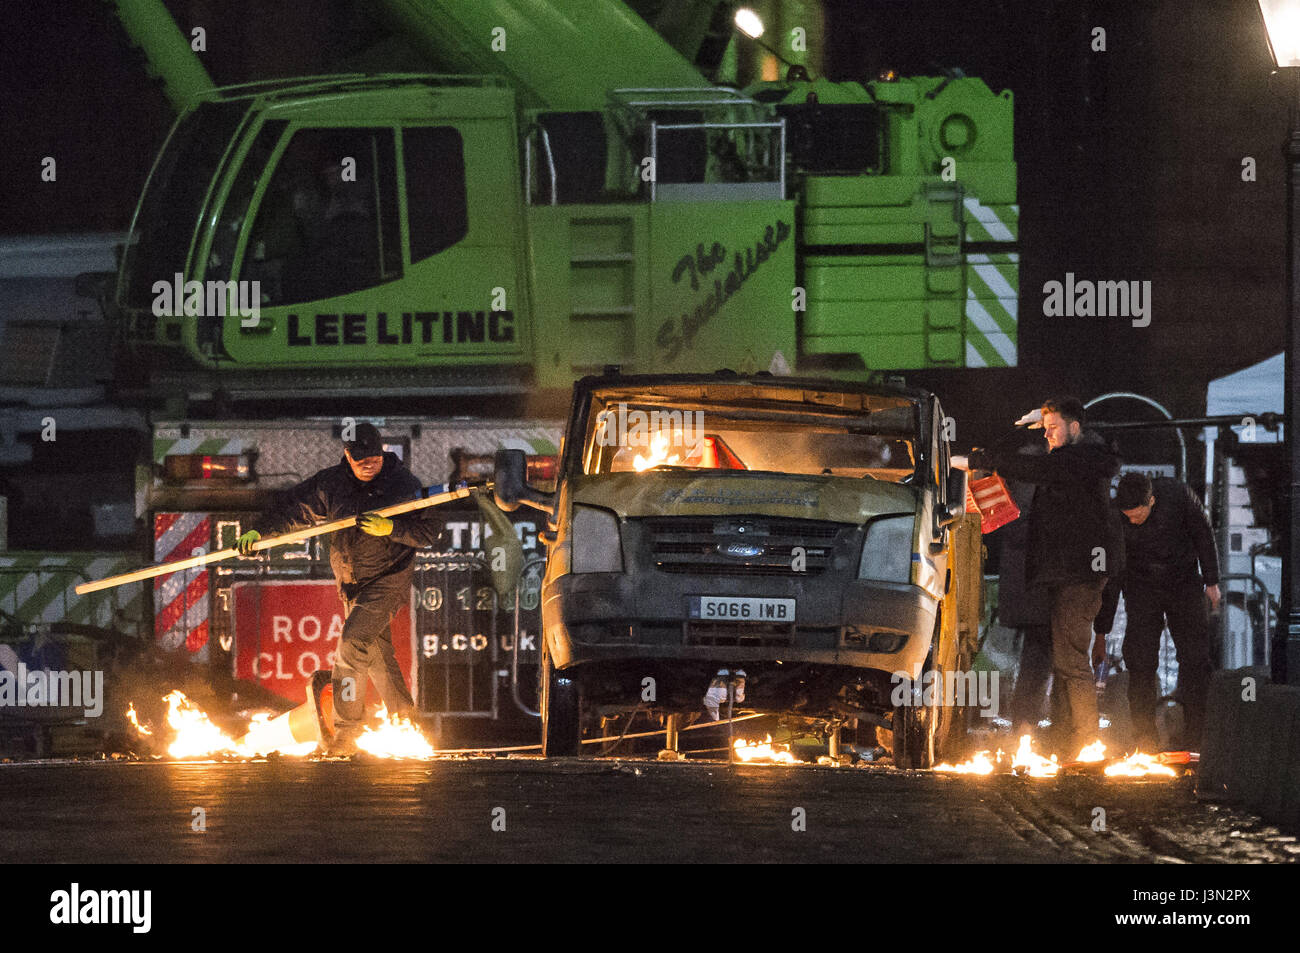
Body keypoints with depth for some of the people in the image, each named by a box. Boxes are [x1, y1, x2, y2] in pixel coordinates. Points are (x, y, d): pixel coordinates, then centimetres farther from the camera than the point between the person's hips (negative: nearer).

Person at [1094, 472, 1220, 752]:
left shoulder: (1179, 495, -24)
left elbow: (1203, 534, -4)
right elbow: (1109, 576, -13)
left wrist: (1211, 581, -1)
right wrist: (1101, 632, -11)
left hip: (1183, 581, 0)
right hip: (1141, 587, 0)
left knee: (1195, 657, -7)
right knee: (1140, 661, -11)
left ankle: (1196, 739, -1)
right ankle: (1145, 740, -4)